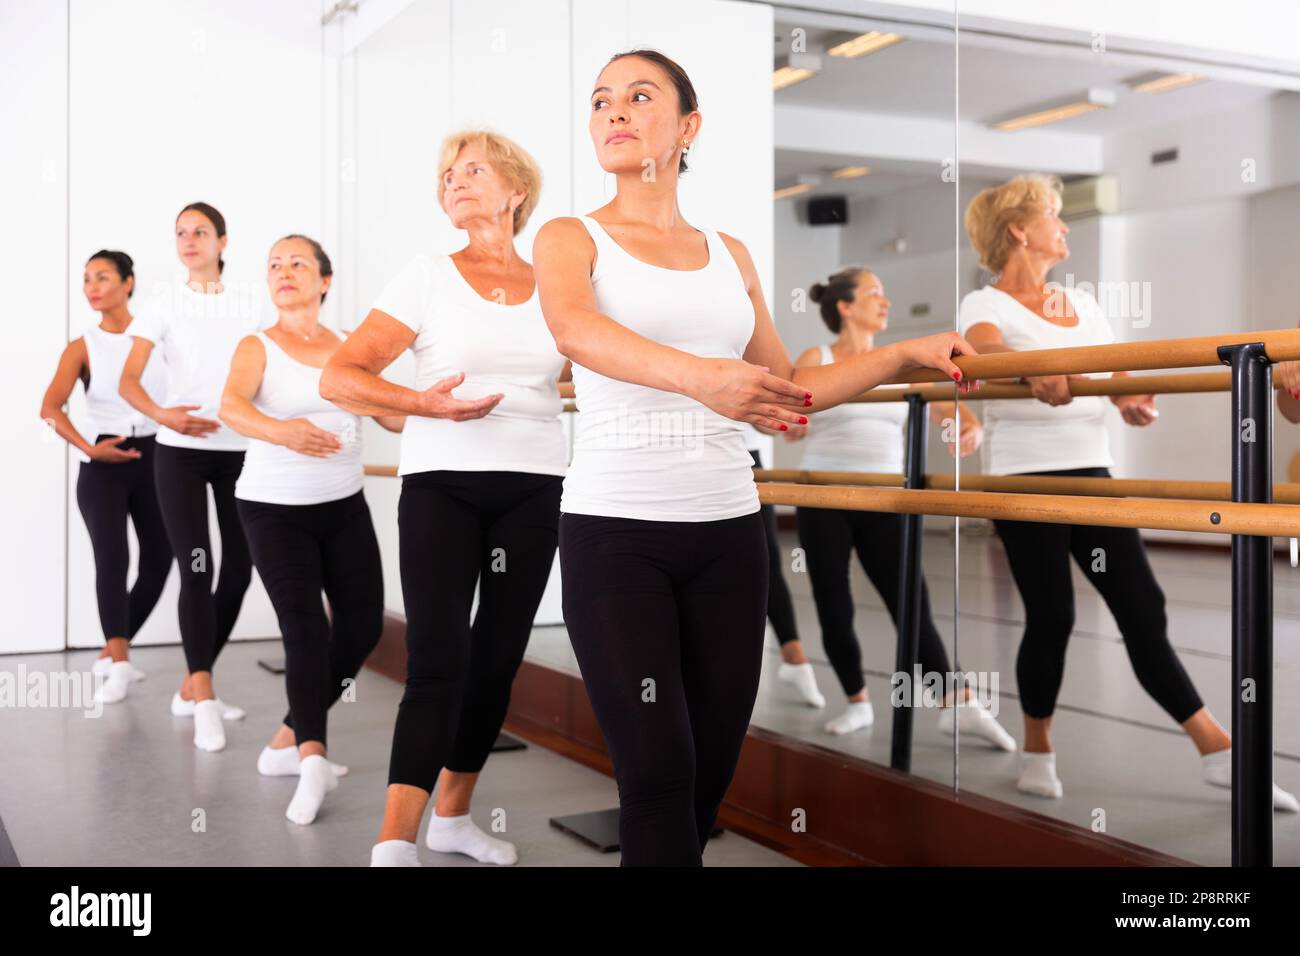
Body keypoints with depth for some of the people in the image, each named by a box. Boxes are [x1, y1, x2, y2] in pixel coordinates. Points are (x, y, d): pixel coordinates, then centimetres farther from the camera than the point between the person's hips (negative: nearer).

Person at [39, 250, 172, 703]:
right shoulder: (82, 348, 1)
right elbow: (50, 408, -11)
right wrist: (88, 449, -22)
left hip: (156, 457, 2)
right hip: (103, 463, -2)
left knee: (158, 561, 4)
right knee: (112, 558, -16)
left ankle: (111, 653, 22)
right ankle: (119, 666, -16)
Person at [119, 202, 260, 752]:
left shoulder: (248, 307, 8)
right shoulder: (165, 305, 2)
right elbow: (128, 381, -9)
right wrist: (160, 414, -29)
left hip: (240, 451, 3)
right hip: (180, 452, -3)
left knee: (239, 570, 5)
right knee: (196, 569, -13)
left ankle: (192, 688, 20)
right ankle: (204, 703, -15)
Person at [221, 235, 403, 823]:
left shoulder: (349, 348, 6)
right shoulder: (258, 347, -5)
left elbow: (392, 415, 3)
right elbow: (231, 406, -26)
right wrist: (279, 431, -46)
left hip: (344, 505, 5)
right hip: (273, 509, -4)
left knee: (363, 624, 4)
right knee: (306, 628, -14)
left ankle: (289, 740, 20)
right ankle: (311, 760, -14)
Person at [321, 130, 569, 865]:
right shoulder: (427, 278, 0)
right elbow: (338, 378, -5)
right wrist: (425, 404, -20)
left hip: (534, 491, 3)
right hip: (441, 485, -3)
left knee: (498, 657, 9)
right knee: (438, 659, -13)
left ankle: (453, 816, 26)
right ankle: (394, 844, -11)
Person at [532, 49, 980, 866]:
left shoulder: (729, 256, 13)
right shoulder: (570, 239, 1)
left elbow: (788, 391, 19)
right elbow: (574, 329, -24)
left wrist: (908, 354, 12)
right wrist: (698, 376, -42)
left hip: (728, 530, 4)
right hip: (614, 530, -4)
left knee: (712, 768, 7)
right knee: (659, 769, -9)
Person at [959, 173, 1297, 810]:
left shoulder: (1083, 303, 16)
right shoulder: (984, 305, -3)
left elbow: (1118, 377, 12)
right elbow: (988, 354, -26)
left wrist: (1133, 401, -12)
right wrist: (1036, 371, -48)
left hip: (1093, 472, 6)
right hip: (1025, 478, -5)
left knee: (1143, 609, 4)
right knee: (1051, 618, -3)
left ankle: (1219, 755, 7)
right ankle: (1037, 752, 18)